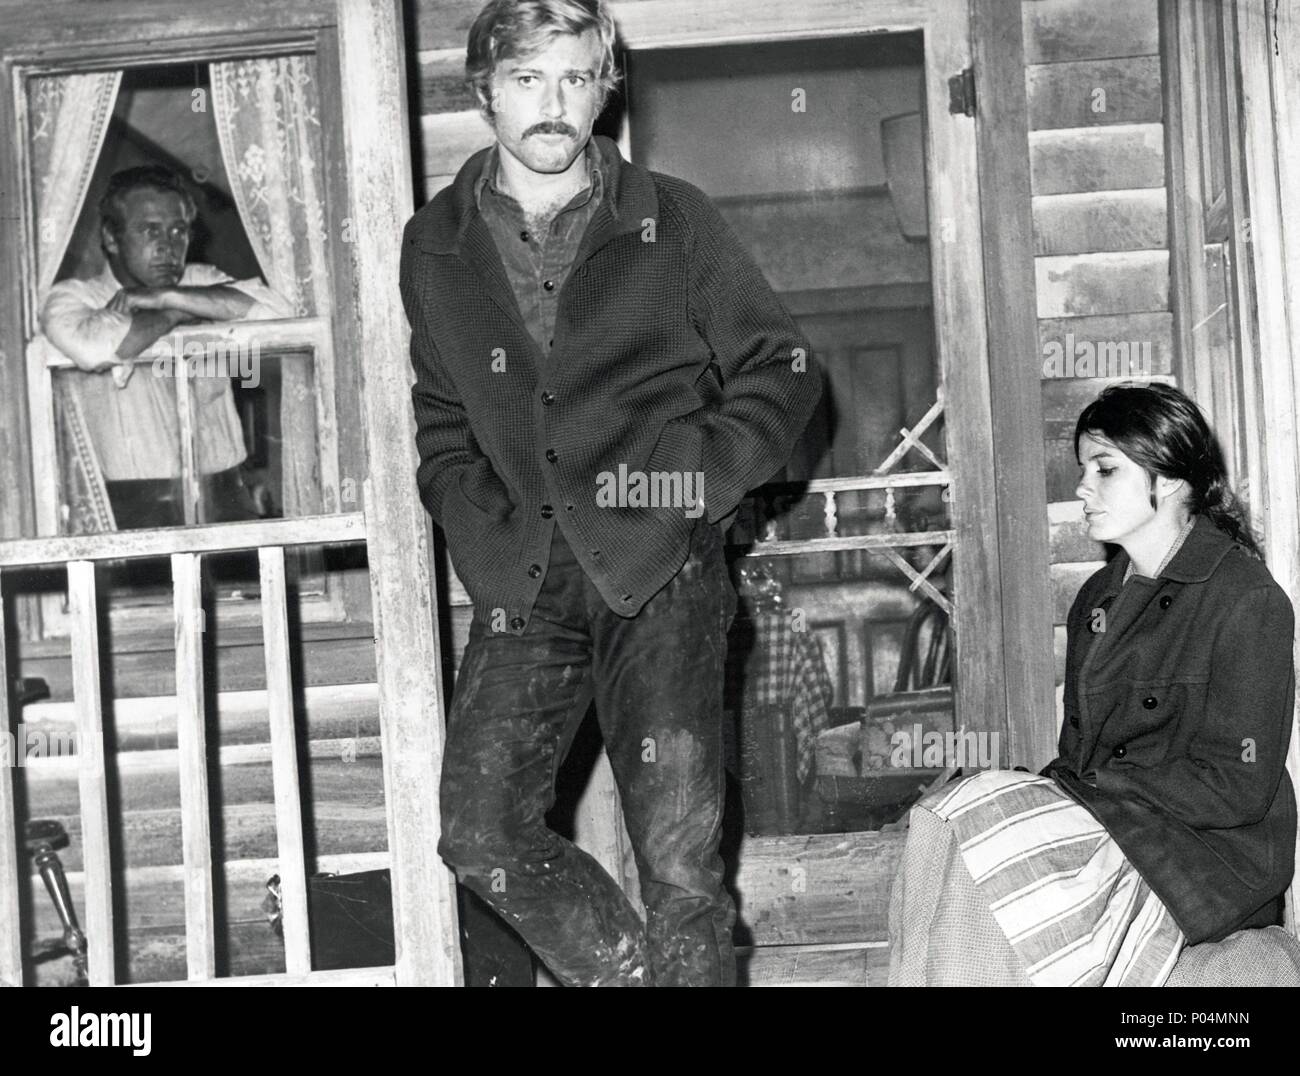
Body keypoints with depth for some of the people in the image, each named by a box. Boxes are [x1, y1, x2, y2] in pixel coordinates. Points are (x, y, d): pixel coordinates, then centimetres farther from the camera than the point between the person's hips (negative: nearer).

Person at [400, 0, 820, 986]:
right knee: (481, 832, -6)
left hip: (659, 570, -3)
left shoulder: (671, 222, 5)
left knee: (680, 856, -8)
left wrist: (708, 470, -6)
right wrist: (483, 528, 3)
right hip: (525, 582, 3)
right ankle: (635, 976, 14)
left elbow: (780, 369, 10)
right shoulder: (437, 247, 12)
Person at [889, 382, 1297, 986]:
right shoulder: (1097, 599, 17)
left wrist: (1098, 787, -14)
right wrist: (1050, 795, -6)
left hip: (1208, 855, -7)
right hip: (1101, 822, 7)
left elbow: (1237, 787, -14)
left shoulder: (1245, 600, -9)